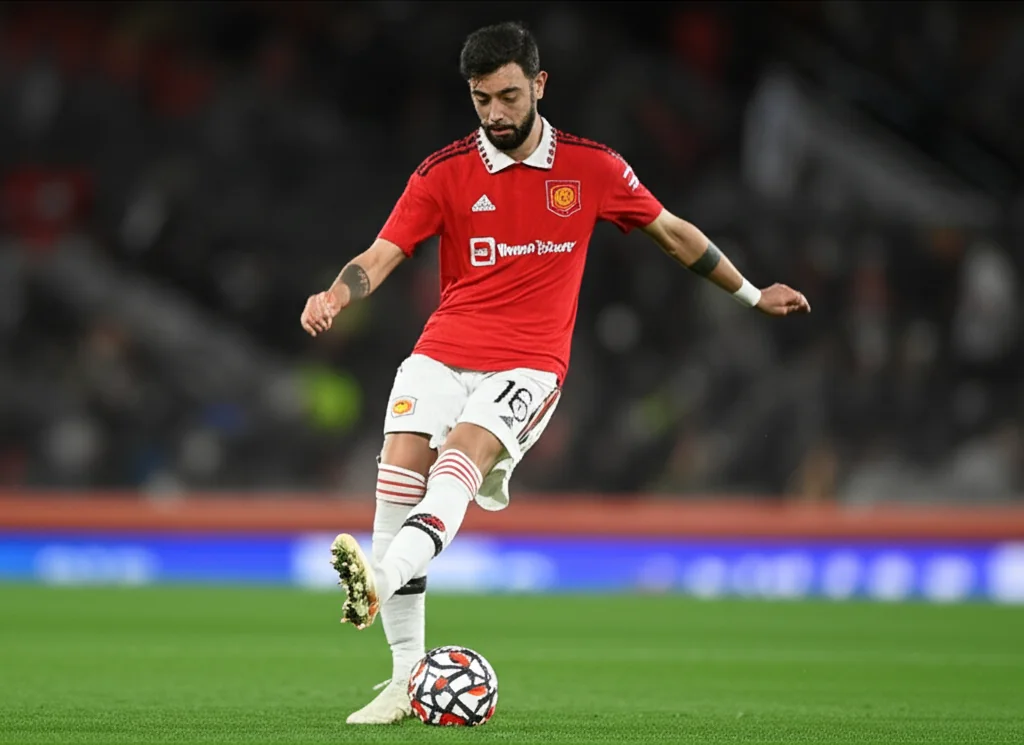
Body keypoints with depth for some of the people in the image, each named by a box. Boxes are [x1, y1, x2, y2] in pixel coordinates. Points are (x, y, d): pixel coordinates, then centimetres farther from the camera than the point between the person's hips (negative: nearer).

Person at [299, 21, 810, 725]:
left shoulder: (592, 167, 5)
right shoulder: (445, 172, 4)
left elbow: (672, 230, 19)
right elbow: (382, 255, -3)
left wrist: (751, 293, 26)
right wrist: (335, 295, -25)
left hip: (529, 364, -2)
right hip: (443, 351, 2)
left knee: (462, 456, -30)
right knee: (401, 468, -18)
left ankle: (378, 580, -56)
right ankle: (407, 680, -9)